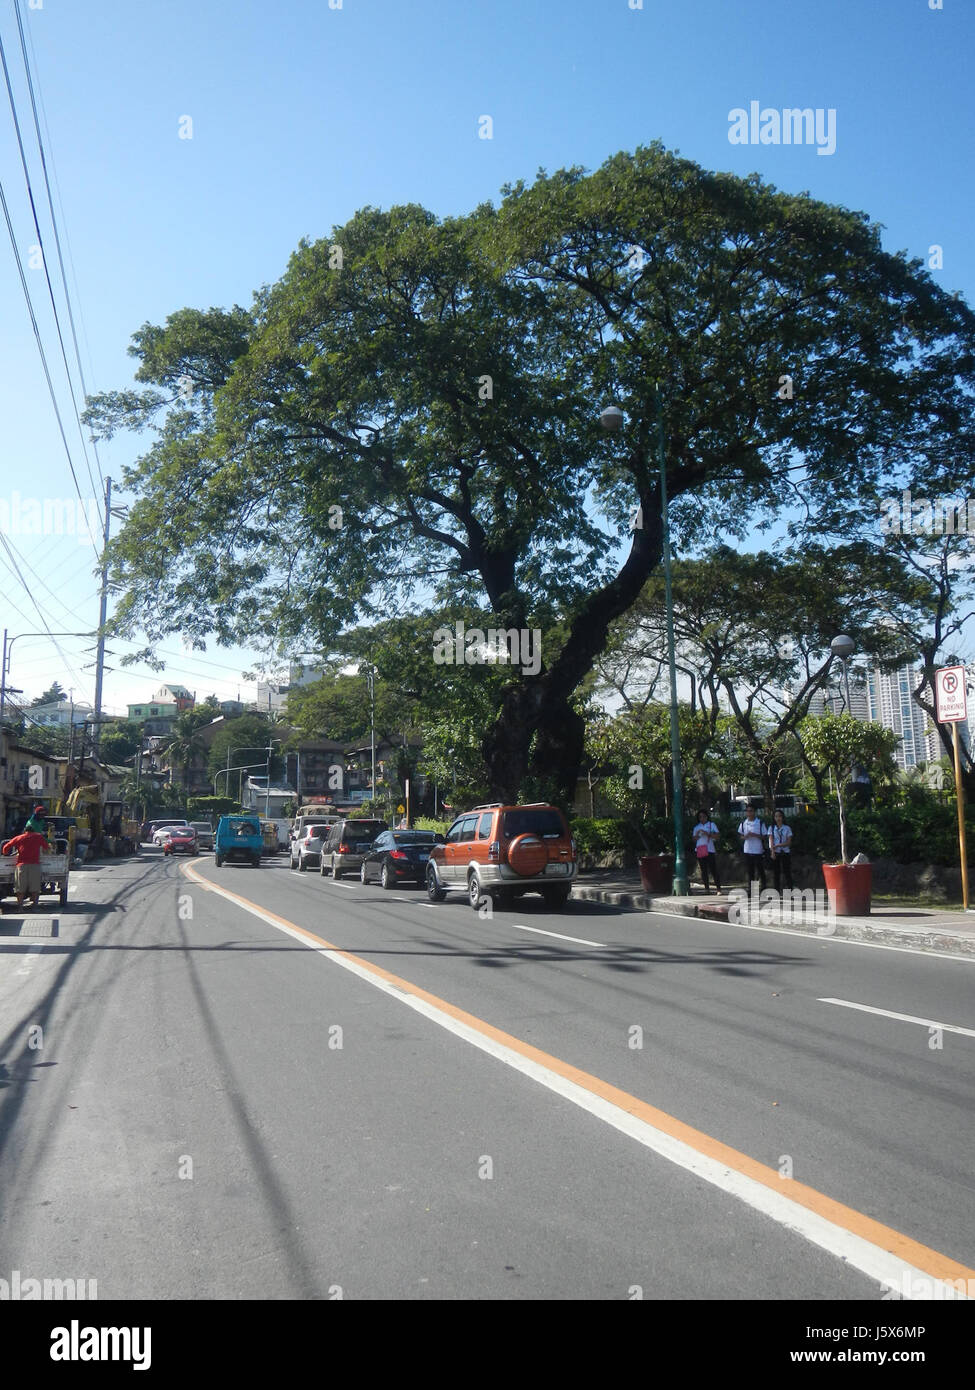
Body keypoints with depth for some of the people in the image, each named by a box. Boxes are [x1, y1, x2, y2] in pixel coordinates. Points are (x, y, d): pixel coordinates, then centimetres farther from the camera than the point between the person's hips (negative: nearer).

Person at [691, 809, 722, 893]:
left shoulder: (712, 825, 8)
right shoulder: (697, 827, 17)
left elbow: (716, 836, -2)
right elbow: (694, 839, 15)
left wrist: (707, 833, -14)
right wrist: (697, 835, -6)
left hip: (710, 849, -3)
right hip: (700, 851, 3)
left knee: (714, 869, -6)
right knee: (703, 870, 3)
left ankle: (718, 888, -4)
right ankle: (706, 888, 8)